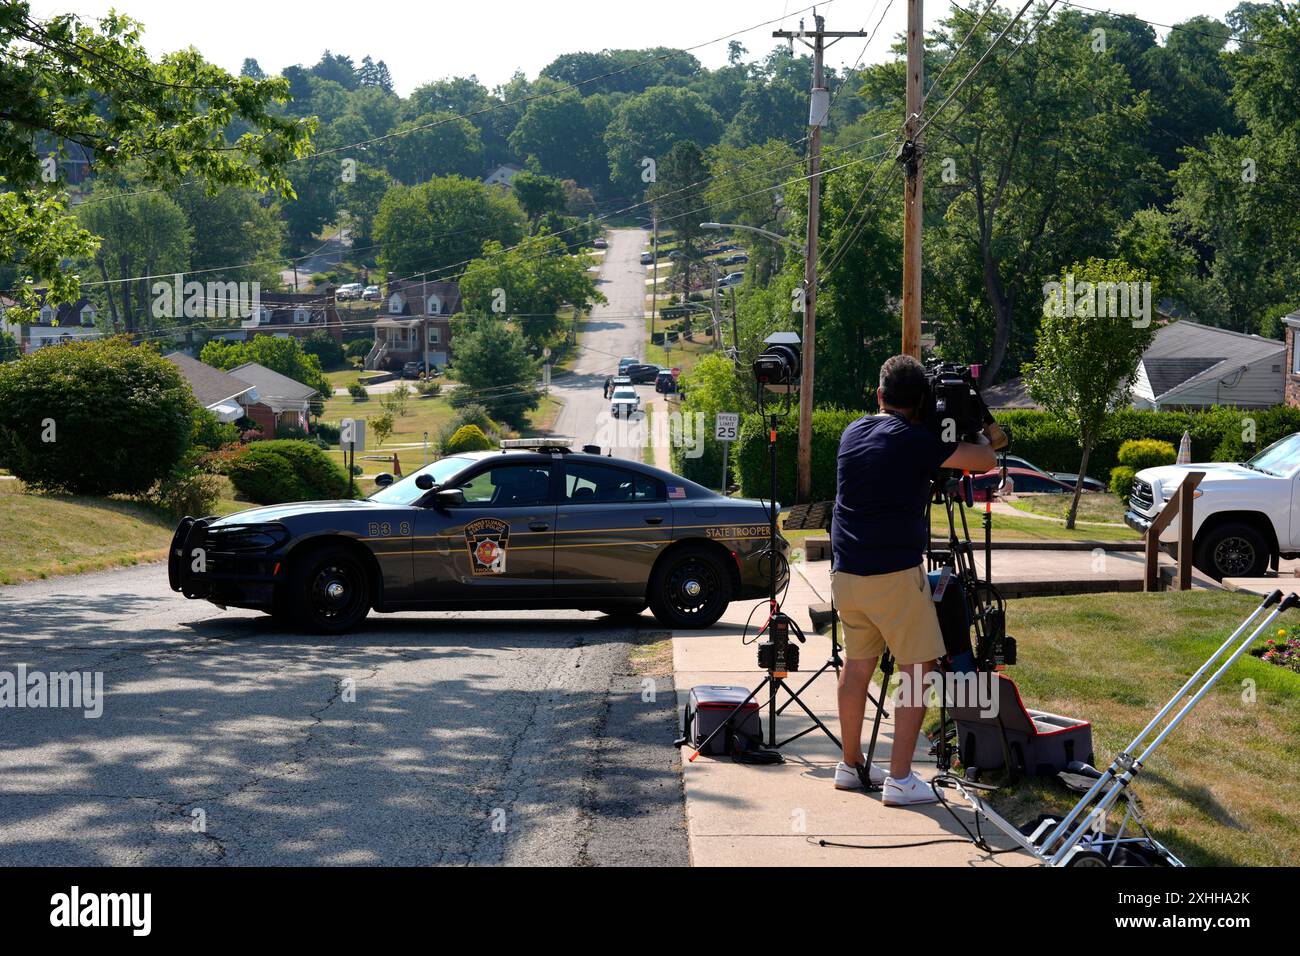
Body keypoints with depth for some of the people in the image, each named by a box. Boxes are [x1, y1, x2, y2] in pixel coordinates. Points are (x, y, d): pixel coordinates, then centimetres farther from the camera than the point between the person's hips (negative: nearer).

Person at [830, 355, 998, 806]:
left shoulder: (853, 434, 10)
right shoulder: (915, 442, -10)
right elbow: (987, 460, -7)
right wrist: (979, 442, 15)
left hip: (846, 572, 7)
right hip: (895, 573, -7)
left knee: (856, 665, 17)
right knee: (917, 670, -1)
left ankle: (851, 765, 26)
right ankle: (899, 779, -5)